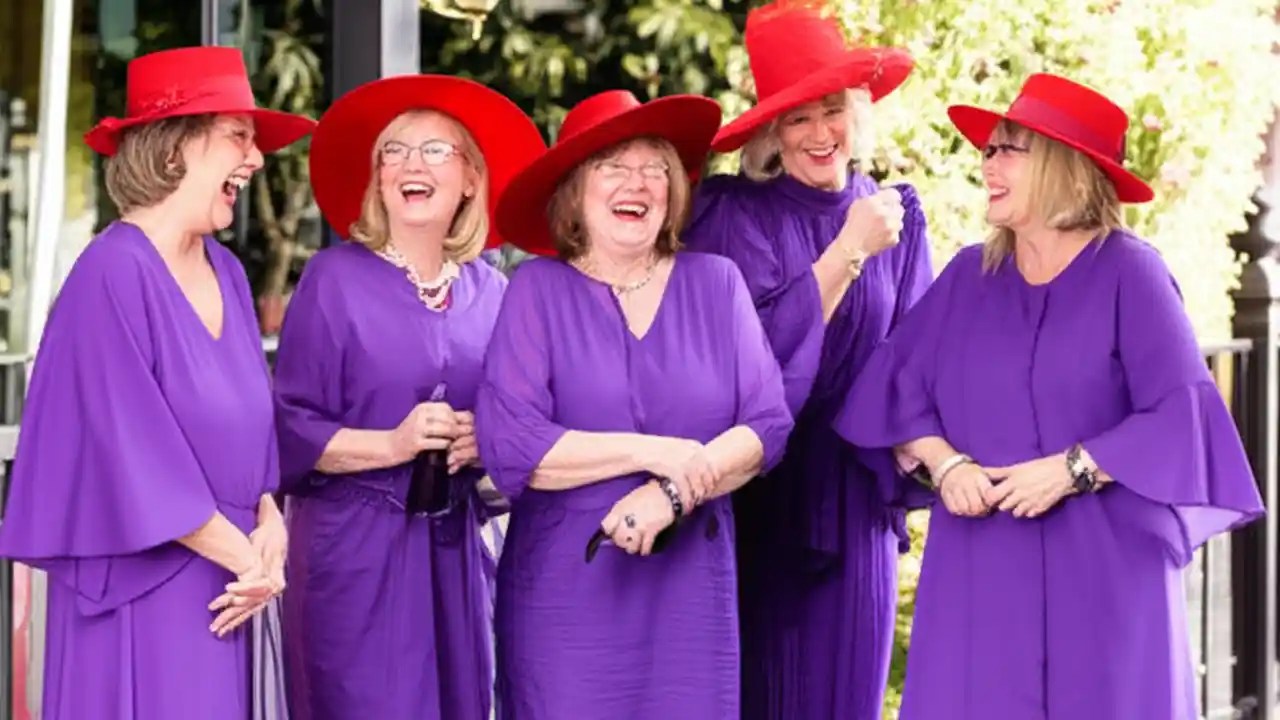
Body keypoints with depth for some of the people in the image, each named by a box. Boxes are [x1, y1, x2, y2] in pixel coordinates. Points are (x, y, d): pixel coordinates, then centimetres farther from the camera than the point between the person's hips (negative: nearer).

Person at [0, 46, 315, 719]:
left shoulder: (226, 272, 8)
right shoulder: (113, 272, -15)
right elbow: (133, 452, -18)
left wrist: (268, 526, -5)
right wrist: (247, 557, -12)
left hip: (219, 579, 7)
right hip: (141, 585, -7)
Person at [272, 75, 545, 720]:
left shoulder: (490, 292, 8)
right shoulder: (335, 279, -5)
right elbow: (290, 428, -8)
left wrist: (486, 444, -7)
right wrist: (392, 445, -20)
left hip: (454, 547, 4)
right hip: (354, 546, -4)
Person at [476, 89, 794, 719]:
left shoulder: (716, 283, 6)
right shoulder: (538, 289, -1)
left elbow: (768, 424, -1)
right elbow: (508, 447, -11)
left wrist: (672, 494, -15)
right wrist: (656, 453, -12)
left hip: (690, 586, 2)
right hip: (565, 590, -2)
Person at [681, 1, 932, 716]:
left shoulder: (897, 215, 6)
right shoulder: (733, 214, -7)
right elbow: (757, 349, -17)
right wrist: (848, 251, -20)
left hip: (853, 495, 3)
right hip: (756, 493, -3)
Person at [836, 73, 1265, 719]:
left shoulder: (1128, 271, -5)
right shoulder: (969, 275, 8)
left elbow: (1182, 411, -12)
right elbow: (898, 388, 8)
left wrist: (1073, 469, -18)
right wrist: (943, 462, -10)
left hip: (1103, 567, -4)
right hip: (980, 567, 4)